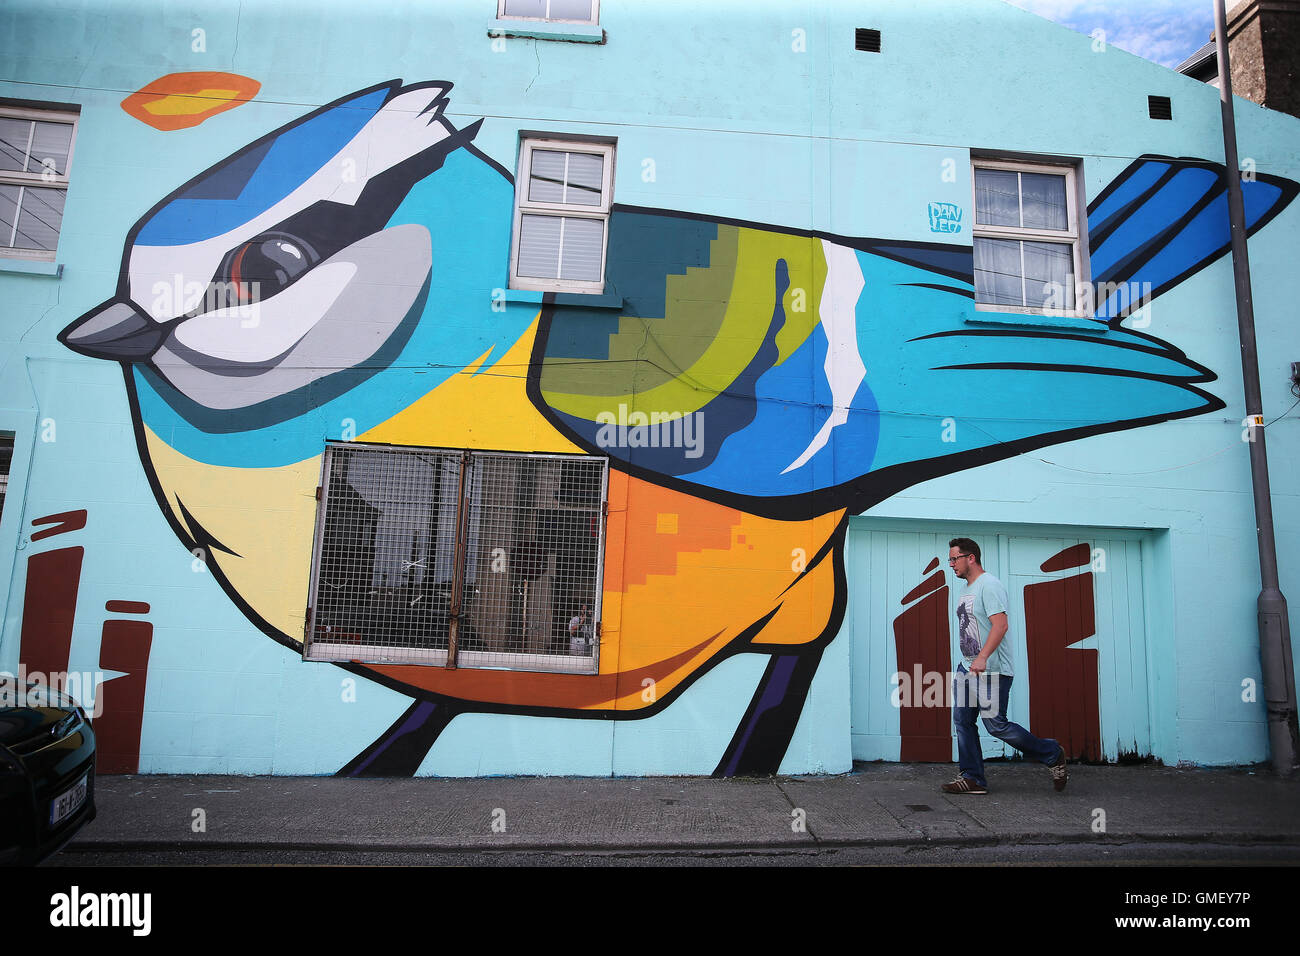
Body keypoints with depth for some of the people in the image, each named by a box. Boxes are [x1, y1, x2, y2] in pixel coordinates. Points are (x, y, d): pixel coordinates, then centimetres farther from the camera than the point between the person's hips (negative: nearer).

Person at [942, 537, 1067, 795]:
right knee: (962, 721, 5)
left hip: (992, 670, -9)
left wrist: (982, 658, -34)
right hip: (967, 667, 9)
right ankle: (973, 779, 12)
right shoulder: (966, 589, 16)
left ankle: (1052, 755, 16)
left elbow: (1000, 624, -25)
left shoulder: (989, 585, -15)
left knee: (996, 724, -5)